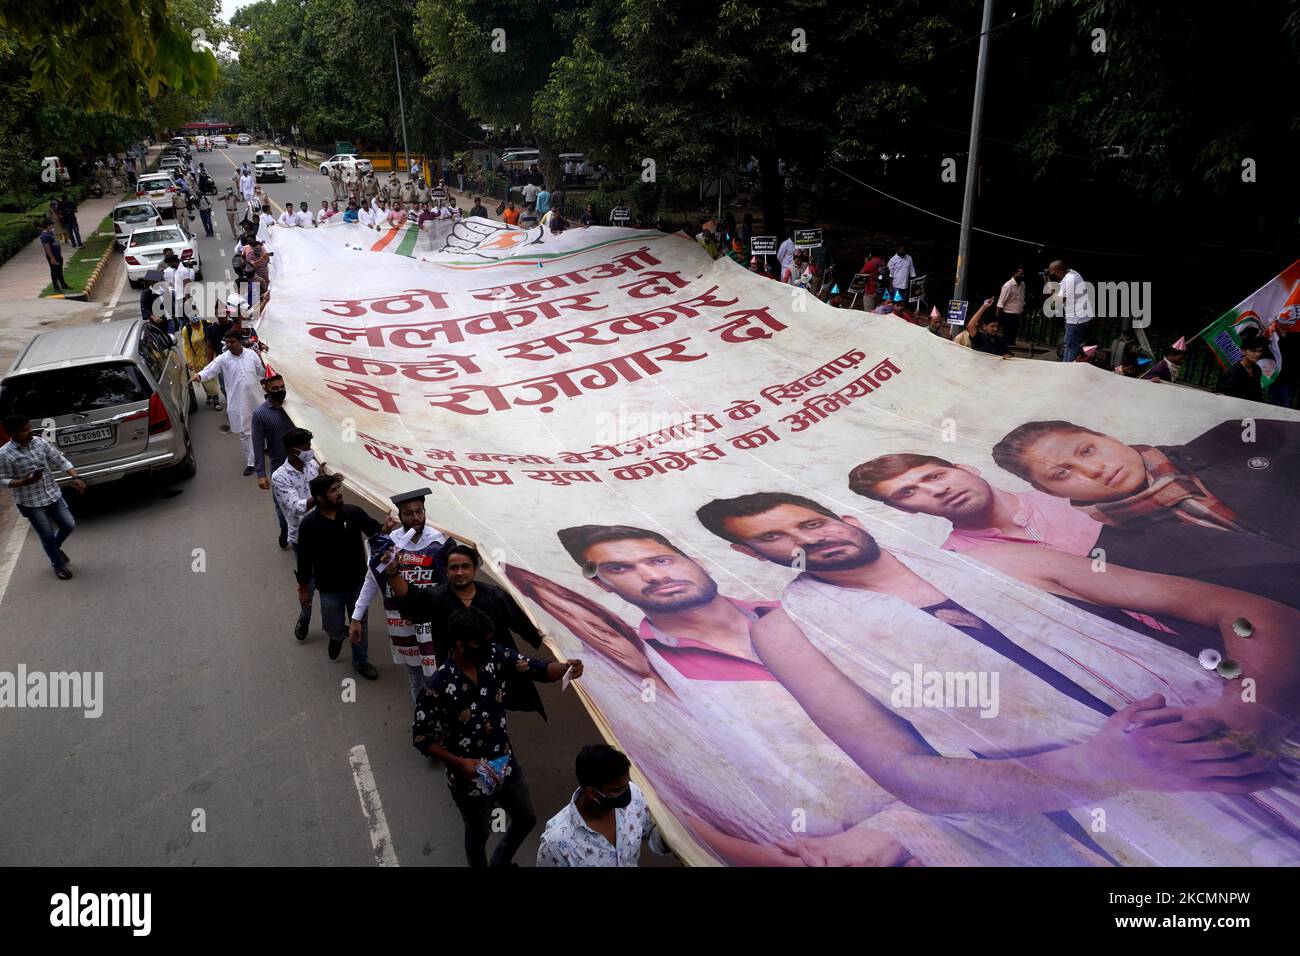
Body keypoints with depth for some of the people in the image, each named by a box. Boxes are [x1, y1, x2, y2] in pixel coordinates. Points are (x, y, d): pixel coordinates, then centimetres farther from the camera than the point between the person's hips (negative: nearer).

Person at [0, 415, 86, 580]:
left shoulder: (40, 442, -4)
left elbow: (60, 460, 1)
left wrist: (75, 477, -12)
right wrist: (25, 482, -28)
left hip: (54, 495, 4)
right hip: (31, 503, -4)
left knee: (69, 525, 8)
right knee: (47, 535, 6)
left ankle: (55, 547, 40)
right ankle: (58, 565, 29)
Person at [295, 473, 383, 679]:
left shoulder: (353, 512, -13)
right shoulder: (309, 524, -17)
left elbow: (375, 531, -6)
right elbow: (304, 560, -7)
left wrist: (385, 529, -31)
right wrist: (303, 589, 1)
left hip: (358, 583, 2)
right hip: (330, 588, -1)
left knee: (360, 625, 16)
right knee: (334, 627, 16)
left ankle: (360, 661, 39)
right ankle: (337, 636, 53)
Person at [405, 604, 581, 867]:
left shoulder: (495, 656, -16)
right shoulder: (436, 688, -29)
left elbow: (537, 669, -14)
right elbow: (421, 738, -18)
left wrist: (566, 668, -35)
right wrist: (459, 762, -25)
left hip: (506, 764, 5)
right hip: (470, 777, -5)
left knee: (526, 820, 25)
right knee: (479, 833, 22)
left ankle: (501, 861, 56)